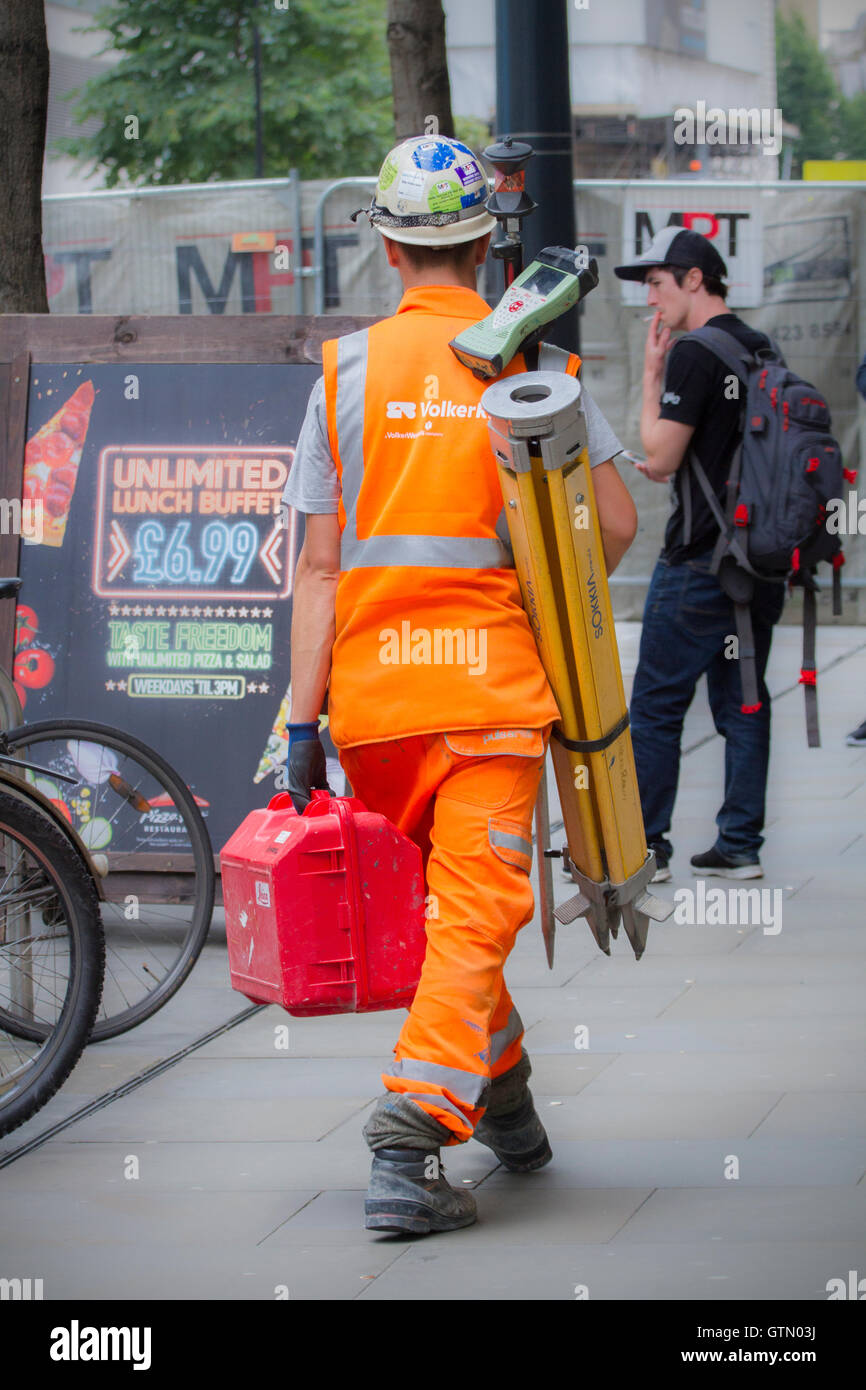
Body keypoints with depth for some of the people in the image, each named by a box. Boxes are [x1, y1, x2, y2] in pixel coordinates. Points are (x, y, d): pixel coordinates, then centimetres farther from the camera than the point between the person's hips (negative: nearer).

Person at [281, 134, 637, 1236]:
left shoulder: (347, 371, 1)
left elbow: (320, 565, -2)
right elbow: (616, 524, 0)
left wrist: (301, 719, -2)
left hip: (375, 689, 2)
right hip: (497, 686, -1)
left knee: (420, 904, 20)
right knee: (476, 915, -4)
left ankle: (501, 1089, 34)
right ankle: (413, 1133, -20)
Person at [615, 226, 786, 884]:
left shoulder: (694, 355, -15)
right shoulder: (762, 349, 11)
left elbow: (658, 455, -14)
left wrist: (651, 373, -7)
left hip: (698, 563, -8)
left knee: (657, 705, 1)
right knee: (743, 702, 10)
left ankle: (646, 848, 4)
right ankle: (741, 846, 11)